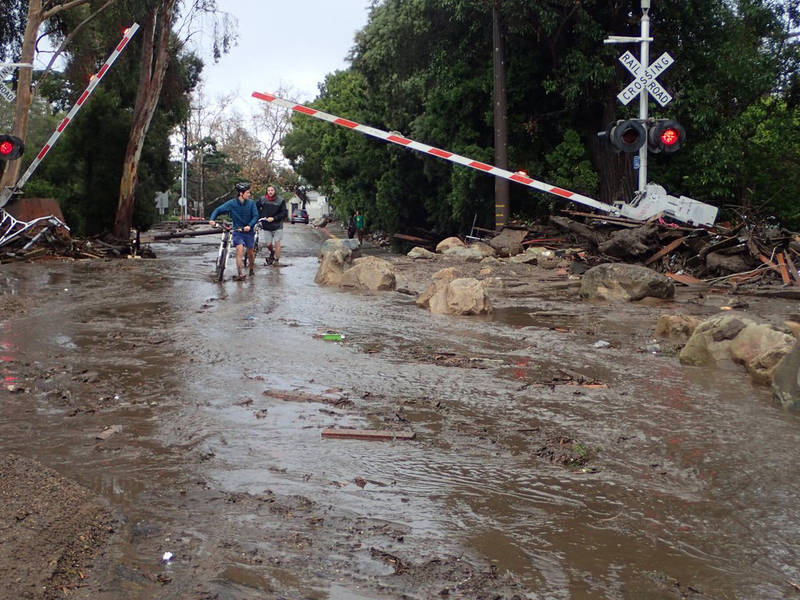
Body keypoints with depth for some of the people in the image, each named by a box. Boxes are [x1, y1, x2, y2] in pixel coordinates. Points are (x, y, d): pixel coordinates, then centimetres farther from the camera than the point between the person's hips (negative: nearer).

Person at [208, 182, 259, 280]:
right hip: (238, 231, -2)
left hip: (249, 231, 2)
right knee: (240, 249, -21)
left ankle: (251, 269, 40)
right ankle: (241, 274, -24)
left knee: (250, 252, 12)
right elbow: (218, 210, -7)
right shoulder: (232, 203, -10)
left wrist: (249, 226, -26)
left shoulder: (251, 203, -7)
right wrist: (212, 219, -24)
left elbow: (255, 216, -9)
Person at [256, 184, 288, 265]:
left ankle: (276, 260, 12)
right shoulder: (262, 200, -1)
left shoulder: (280, 201, -8)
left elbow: (285, 213, -9)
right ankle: (272, 253, 37)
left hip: (277, 226, -2)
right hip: (267, 226, 2)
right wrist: (260, 218, 0)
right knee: (268, 245, 5)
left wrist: (273, 218, -17)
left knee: (277, 243, -1)